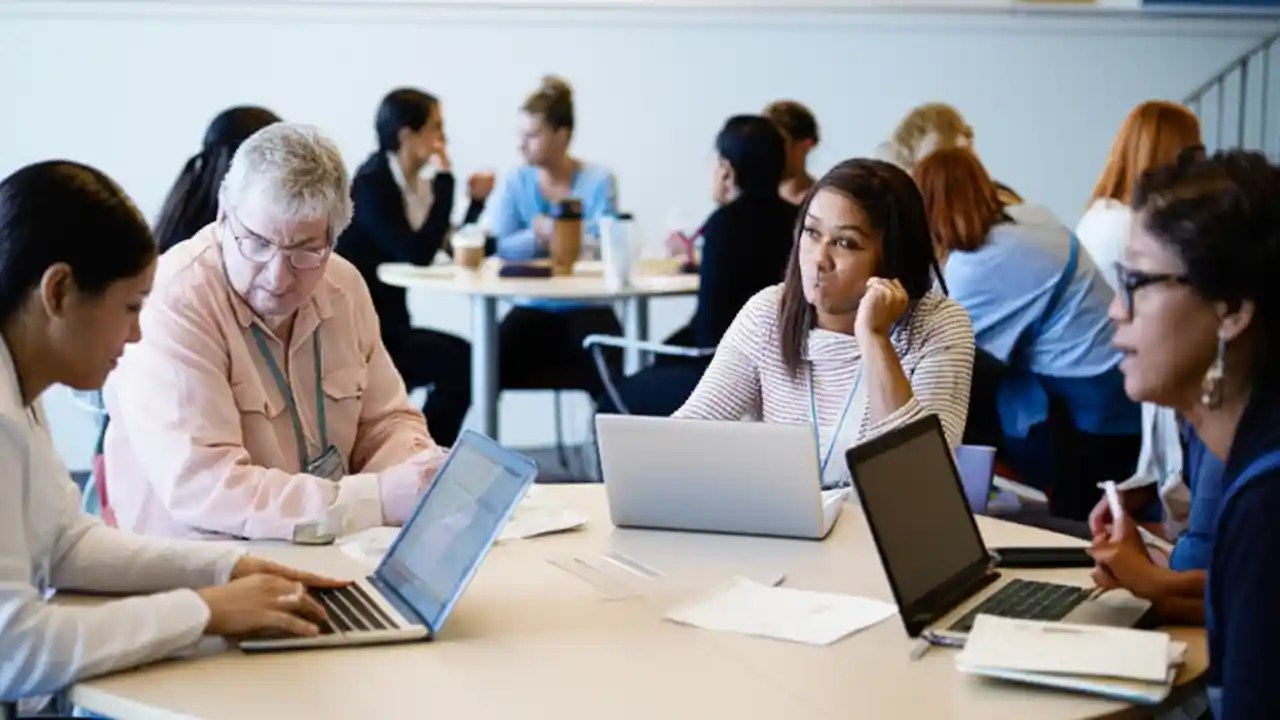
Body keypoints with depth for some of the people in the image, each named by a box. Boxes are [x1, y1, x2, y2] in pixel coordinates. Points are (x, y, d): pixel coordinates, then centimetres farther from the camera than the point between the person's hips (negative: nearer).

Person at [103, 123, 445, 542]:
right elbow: (203, 489, -23)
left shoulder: (344, 287, 4)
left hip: (331, 555, 6)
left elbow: (385, 422, 14)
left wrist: (419, 475, -8)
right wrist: (378, 500, -25)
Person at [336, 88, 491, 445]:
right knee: (459, 359, -20)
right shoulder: (372, 184, -16)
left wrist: (477, 201, 0)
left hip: (387, 324, 8)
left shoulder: (417, 181, 9)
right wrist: (444, 178, -20)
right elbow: (418, 254, -25)